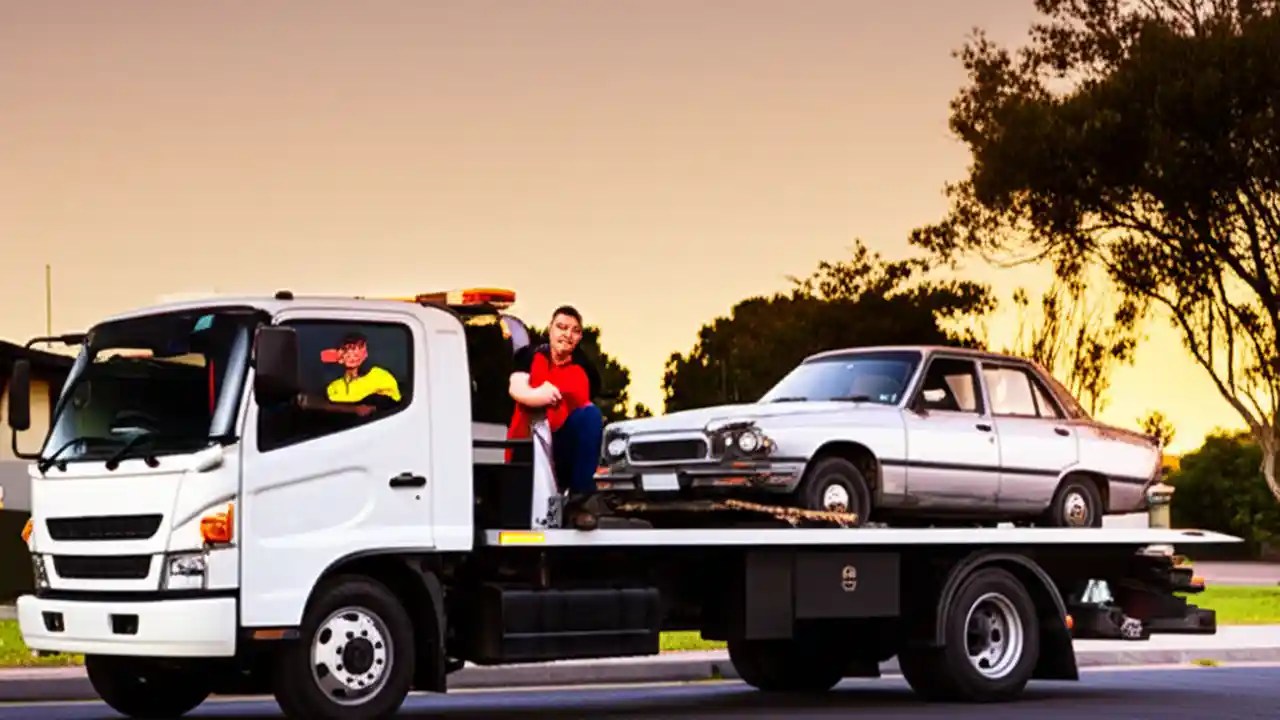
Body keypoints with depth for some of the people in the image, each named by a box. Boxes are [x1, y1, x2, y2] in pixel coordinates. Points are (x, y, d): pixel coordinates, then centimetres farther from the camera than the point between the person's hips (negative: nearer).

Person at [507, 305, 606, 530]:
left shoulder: (584, 369, 7)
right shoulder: (530, 356, 5)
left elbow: (586, 409, 9)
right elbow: (516, 389, -12)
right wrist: (537, 395, -33)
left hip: (565, 447, 0)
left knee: (591, 415, -29)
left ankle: (581, 497, -28)